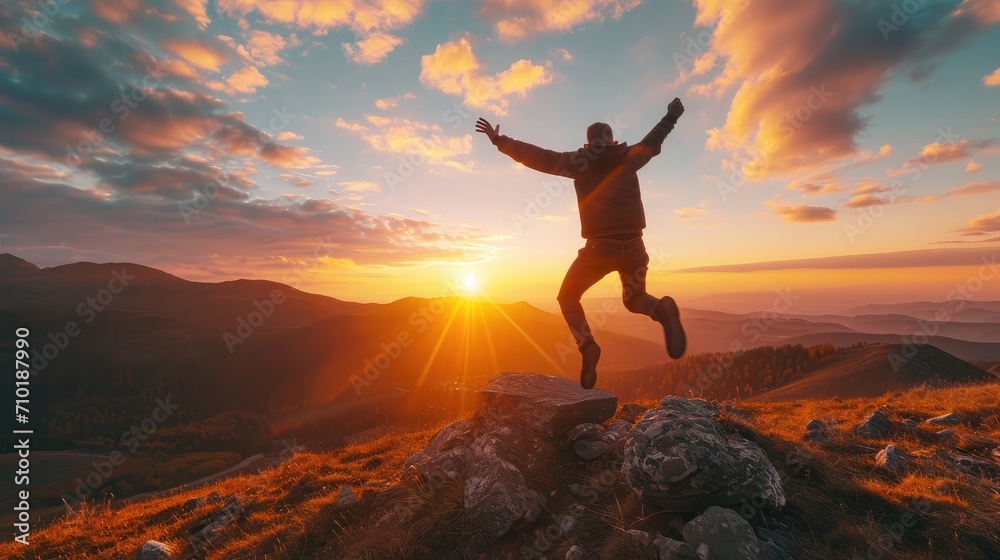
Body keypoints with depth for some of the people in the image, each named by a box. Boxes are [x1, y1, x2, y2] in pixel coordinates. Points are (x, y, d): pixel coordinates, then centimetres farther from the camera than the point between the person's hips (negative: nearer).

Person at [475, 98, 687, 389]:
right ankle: (661, 309, -12)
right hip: (633, 246, 4)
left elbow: (535, 155, 7)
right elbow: (653, 140, 33)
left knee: (568, 297, 17)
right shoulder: (629, 157, 14)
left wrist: (499, 140, 17)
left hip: (599, 247, -3)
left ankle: (587, 345, -8)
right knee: (634, 300, 25)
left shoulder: (580, 161, 5)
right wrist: (671, 116, 53)